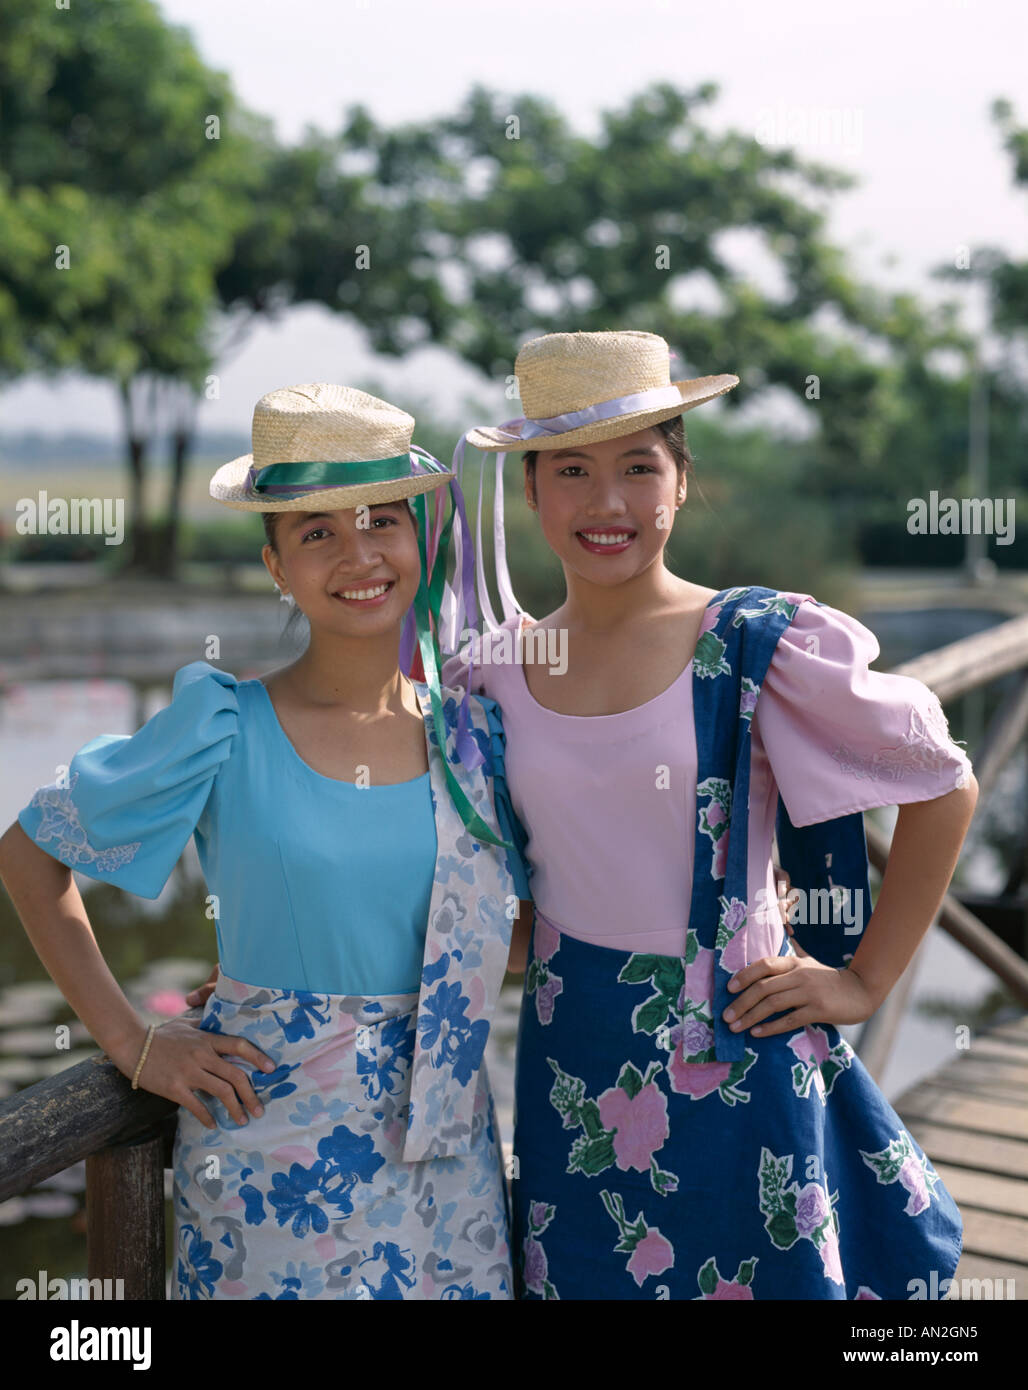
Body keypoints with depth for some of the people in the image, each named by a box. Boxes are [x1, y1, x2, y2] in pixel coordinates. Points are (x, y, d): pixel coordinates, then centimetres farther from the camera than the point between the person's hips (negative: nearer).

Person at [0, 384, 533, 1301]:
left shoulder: (473, 734, 1)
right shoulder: (226, 729, -10)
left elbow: (524, 920, 14)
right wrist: (130, 1040, -4)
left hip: (442, 1143, 3)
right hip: (268, 1141, -3)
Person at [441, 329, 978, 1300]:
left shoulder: (760, 646, -11)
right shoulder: (496, 671, 0)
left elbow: (945, 787, -3)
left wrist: (865, 979, -3)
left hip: (734, 1053, -3)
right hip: (573, 1064, 3)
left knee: (761, 1274, 9)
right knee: (584, 1275, 15)